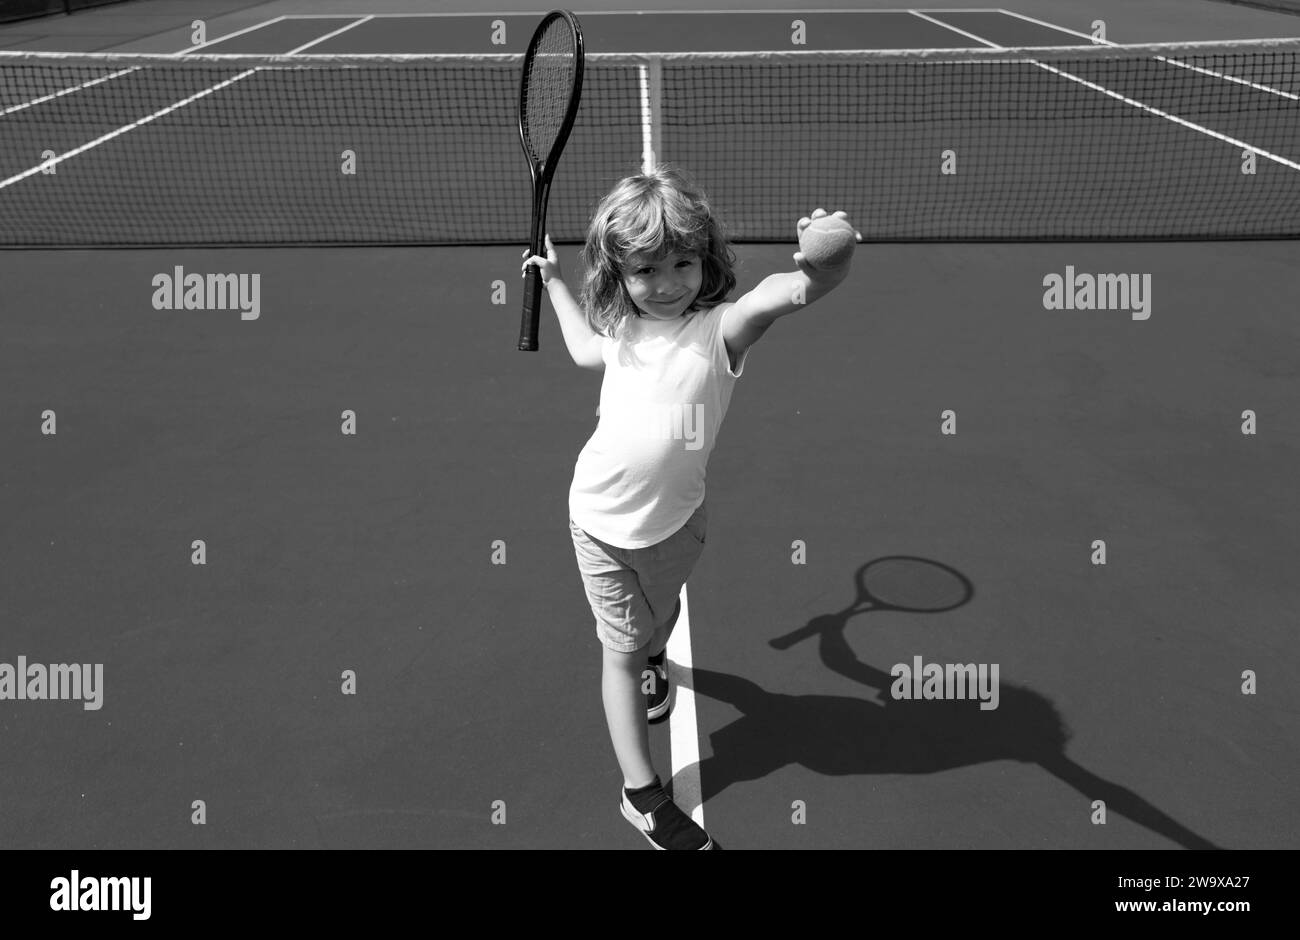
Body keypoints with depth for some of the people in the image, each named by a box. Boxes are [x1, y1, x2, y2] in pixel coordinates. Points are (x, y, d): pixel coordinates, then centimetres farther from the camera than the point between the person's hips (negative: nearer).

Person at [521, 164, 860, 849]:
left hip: (676, 520, -1)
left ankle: (652, 656, 64)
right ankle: (640, 793, 17)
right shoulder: (624, 331, -7)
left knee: (658, 616, 27)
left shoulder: (719, 328, -20)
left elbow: (784, 293, -43)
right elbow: (585, 352, 20)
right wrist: (553, 280, 23)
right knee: (621, 649, 7)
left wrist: (823, 266, -66)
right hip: (602, 520, 1)